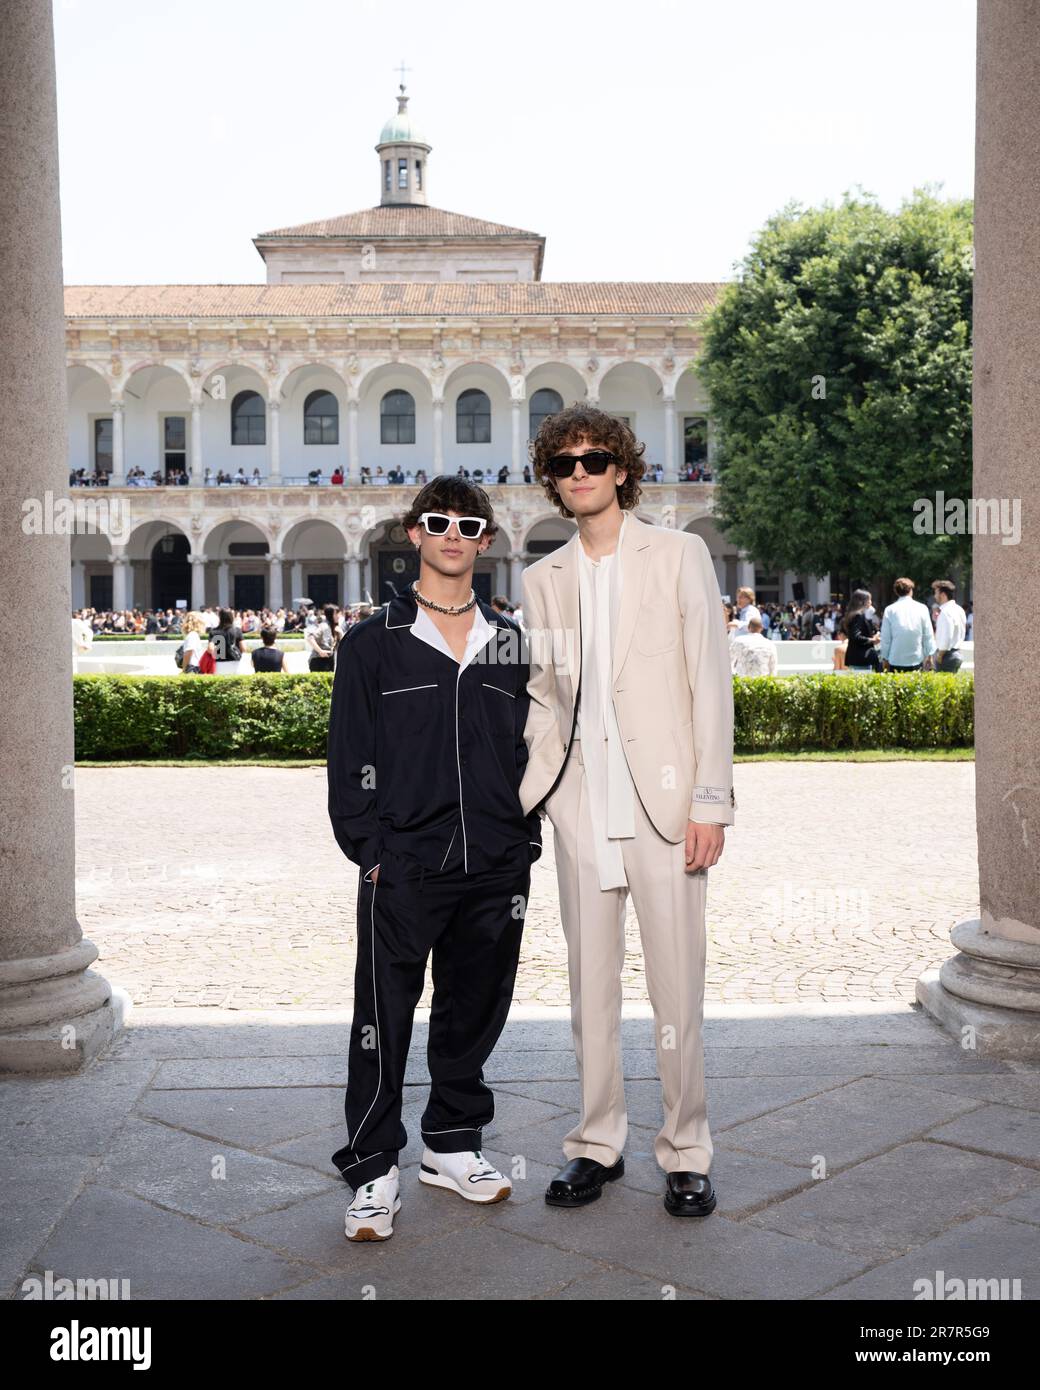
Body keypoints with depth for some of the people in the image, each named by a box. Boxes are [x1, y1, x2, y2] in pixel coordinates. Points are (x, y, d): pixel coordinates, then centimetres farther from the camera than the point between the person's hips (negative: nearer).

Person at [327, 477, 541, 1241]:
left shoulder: (510, 642, 12)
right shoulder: (374, 643, 3)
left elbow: (529, 747, 14)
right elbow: (351, 757, 1)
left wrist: (525, 844, 7)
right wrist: (369, 848, -7)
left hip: (495, 867, 4)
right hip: (403, 869, -3)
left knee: (474, 1013, 13)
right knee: (384, 1021, -1)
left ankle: (453, 1145, 29)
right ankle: (373, 1170, 12)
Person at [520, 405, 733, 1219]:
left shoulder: (679, 555, 2)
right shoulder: (544, 578, 13)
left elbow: (711, 682, -2)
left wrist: (710, 800, -9)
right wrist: (518, 799, 5)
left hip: (662, 800, -3)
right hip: (582, 804, 4)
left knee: (676, 984, 0)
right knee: (590, 983, 10)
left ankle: (687, 1154, 15)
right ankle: (597, 1144, 23)